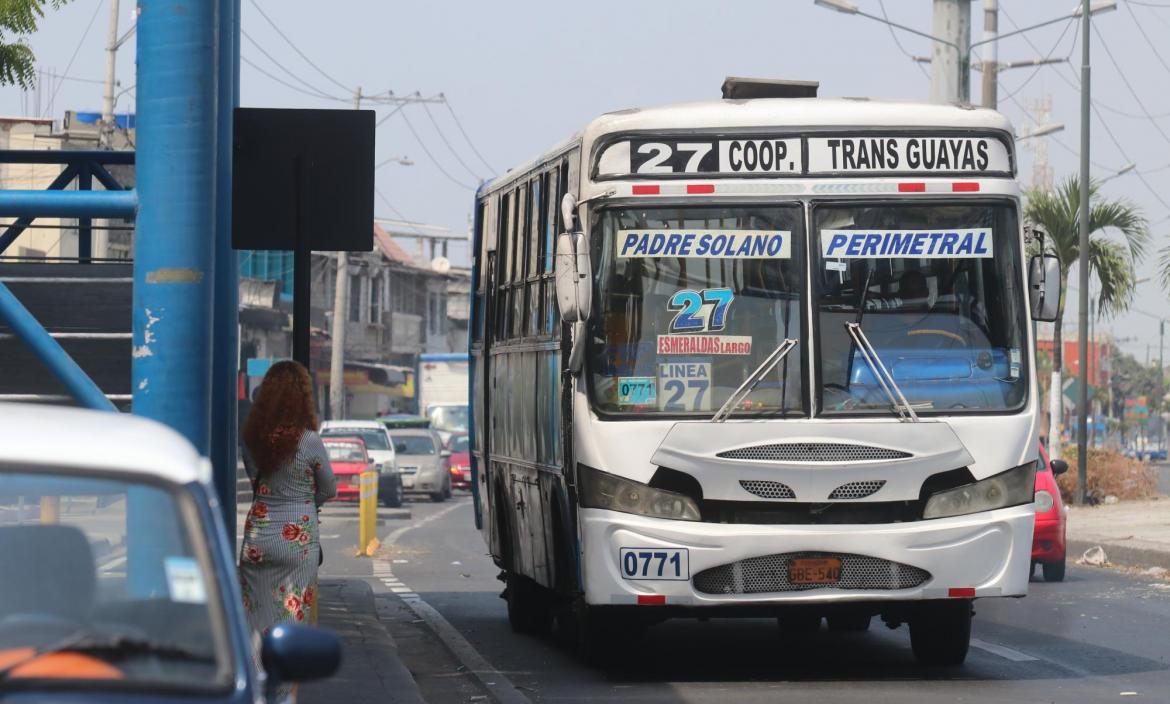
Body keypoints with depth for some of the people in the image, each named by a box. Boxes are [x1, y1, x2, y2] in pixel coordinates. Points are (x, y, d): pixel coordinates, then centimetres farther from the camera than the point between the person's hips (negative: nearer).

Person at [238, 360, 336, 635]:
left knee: (256, 618, 7)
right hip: (297, 537, -3)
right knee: (294, 615, 2)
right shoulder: (309, 442, -12)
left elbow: (254, 481, 10)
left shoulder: (251, 438, -3)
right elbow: (330, 490, 2)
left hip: (257, 535, 3)